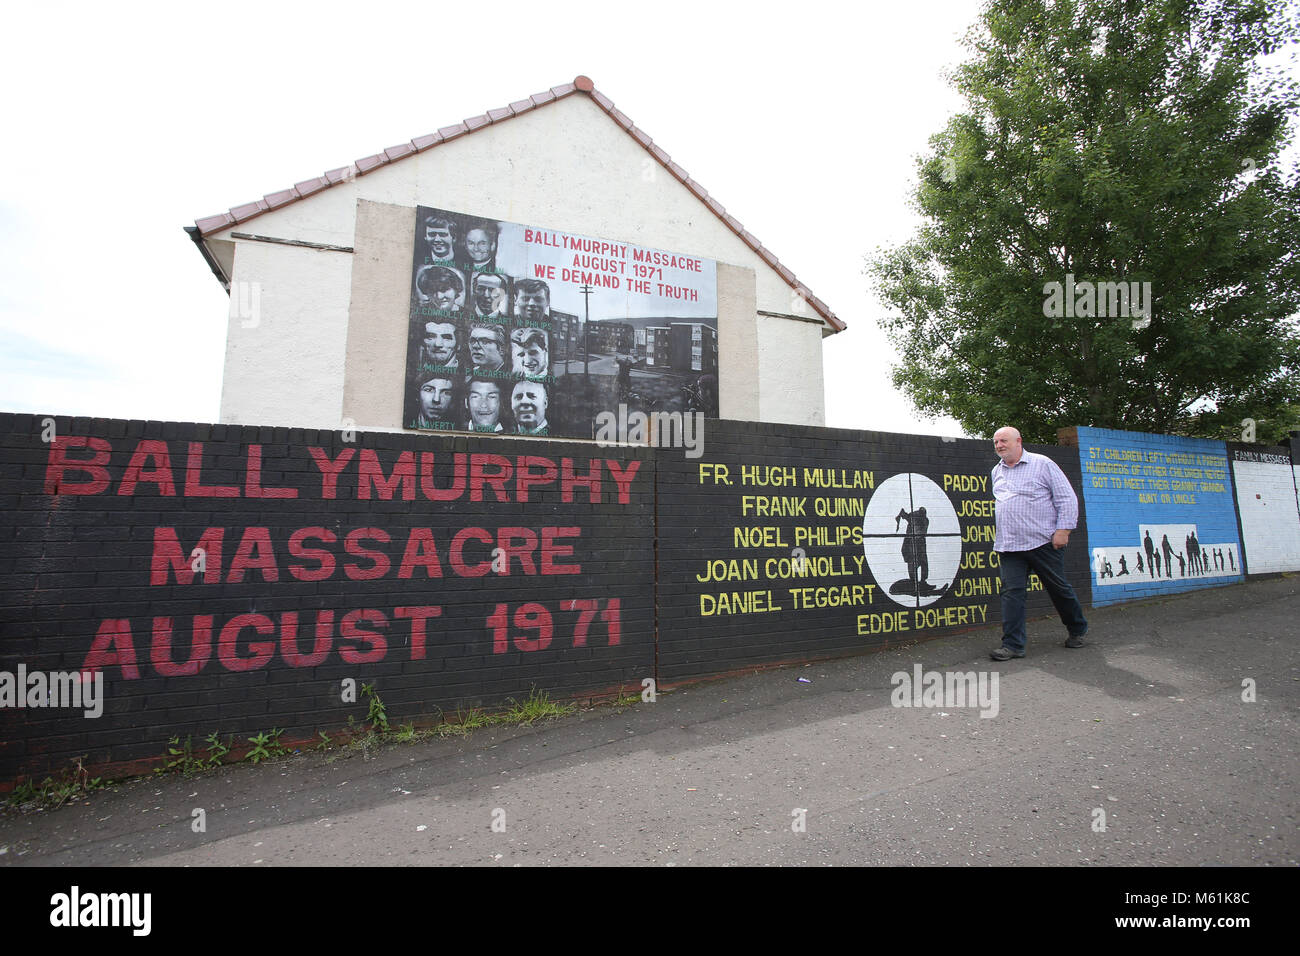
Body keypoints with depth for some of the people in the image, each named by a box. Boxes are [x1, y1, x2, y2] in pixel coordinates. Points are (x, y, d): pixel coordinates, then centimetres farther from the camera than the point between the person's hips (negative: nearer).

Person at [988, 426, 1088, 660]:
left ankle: (1077, 630, 35)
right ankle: (1013, 645, 0)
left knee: (1059, 589, 10)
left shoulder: (1042, 464, -2)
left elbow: (1067, 498, -4)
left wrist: (1062, 530, -11)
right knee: (1011, 592, -3)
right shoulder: (997, 471, 14)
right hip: (1008, 545, 4)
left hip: (1043, 542, -4)